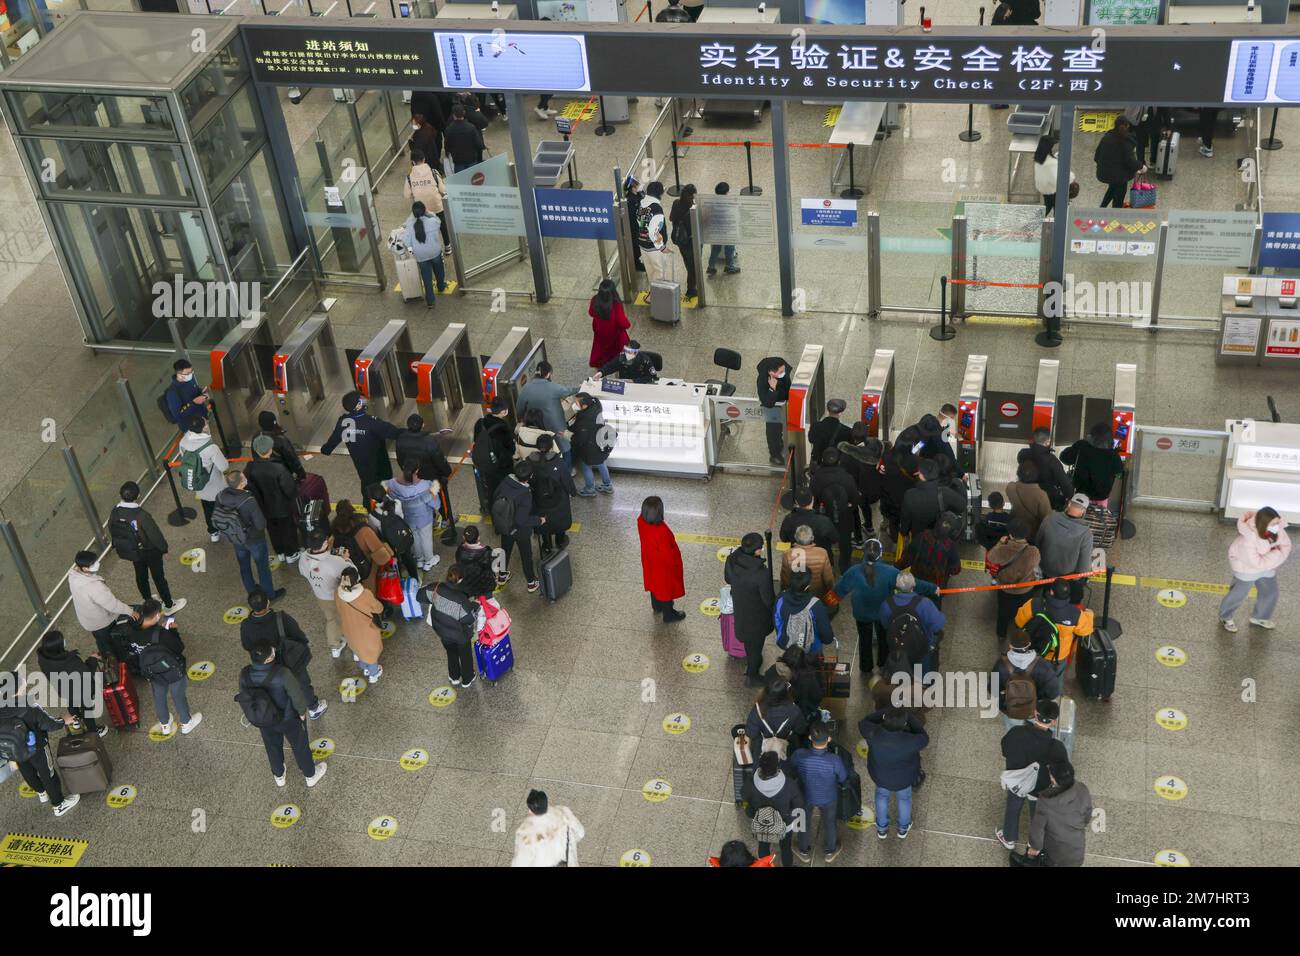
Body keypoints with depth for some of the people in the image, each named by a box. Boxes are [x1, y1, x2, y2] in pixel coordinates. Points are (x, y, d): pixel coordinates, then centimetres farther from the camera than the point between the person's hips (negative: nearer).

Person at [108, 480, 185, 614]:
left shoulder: (115, 512, -19)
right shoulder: (141, 515, -37)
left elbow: (112, 531, -2)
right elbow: (155, 534, -26)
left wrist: (119, 546, 17)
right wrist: (163, 547, -6)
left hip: (131, 551, 5)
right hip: (150, 551, -5)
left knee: (140, 575, 26)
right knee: (159, 577, 13)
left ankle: (147, 601, 48)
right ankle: (169, 606, 31)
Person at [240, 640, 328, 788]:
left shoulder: (244, 674, -27)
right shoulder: (282, 673, -40)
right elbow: (297, 695, -24)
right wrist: (302, 710, -1)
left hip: (264, 721, 3)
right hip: (288, 719, -3)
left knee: (273, 747, 31)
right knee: (299, 746, 25)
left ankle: (278, 776, 57)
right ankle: (310, 775, 49)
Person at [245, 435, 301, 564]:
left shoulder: (249, 469, -22)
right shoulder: (278, 468, -35)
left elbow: (248, 488, -7)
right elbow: (290, 489, -25)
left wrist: (258, 501, 10)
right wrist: (294, 496, -2)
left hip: (265, 508, 4)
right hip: (283, 507, -4)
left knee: (273, 530, 27)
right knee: (288, 529, 22)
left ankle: (280, 552, 47)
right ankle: (291, 553, 41)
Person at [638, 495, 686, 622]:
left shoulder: (641, 521, -25)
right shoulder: (661, 532, -44)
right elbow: (667, 555, -28)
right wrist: (676, 558, -12)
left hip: (650, 561, 7)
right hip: (664, 566, -7)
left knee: (655, 583, 33)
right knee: (666, 589, 20)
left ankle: (657, 606, 58)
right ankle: (669, 615, 44)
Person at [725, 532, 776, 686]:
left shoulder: (731, 560, -25)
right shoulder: (762, 574, -41)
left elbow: (728, 579, -3)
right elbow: (769, 600, -25)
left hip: (739, 607, 5)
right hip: (756, 614, -5)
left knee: (747, 637, 34)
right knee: (756, 643, 21)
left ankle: (750, 659, 61)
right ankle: (751, 677, 42)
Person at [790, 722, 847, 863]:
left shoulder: (799, 755, -35)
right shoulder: (835, 760, -38)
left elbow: (791, 771, -12)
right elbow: (844, 779, -17)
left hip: (805, 796, 1)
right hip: (829, 798, -1)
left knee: (804, 823, 29)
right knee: (830, 823, 29)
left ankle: (804, 852, 53)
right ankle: (830, 852, 54)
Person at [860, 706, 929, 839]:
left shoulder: (873, 734, -35)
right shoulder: (909, 741, -40)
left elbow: (864, 723, -12)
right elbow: (924, 739, -18)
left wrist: (887, 712, -16)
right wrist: (910, 717, -17)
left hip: (880, 776, 1)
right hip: (903, 778, -1)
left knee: (881, 795, 33)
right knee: (904, 798, 31)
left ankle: (881, 828, 53)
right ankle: (903, 828, 56)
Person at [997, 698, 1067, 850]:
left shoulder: (1016, 732, -31)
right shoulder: (1056, 746, -37)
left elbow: (1004, 755, -12)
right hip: (1040, 788, -1)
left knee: (1013, 810, 31)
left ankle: (1009, 839, 56)